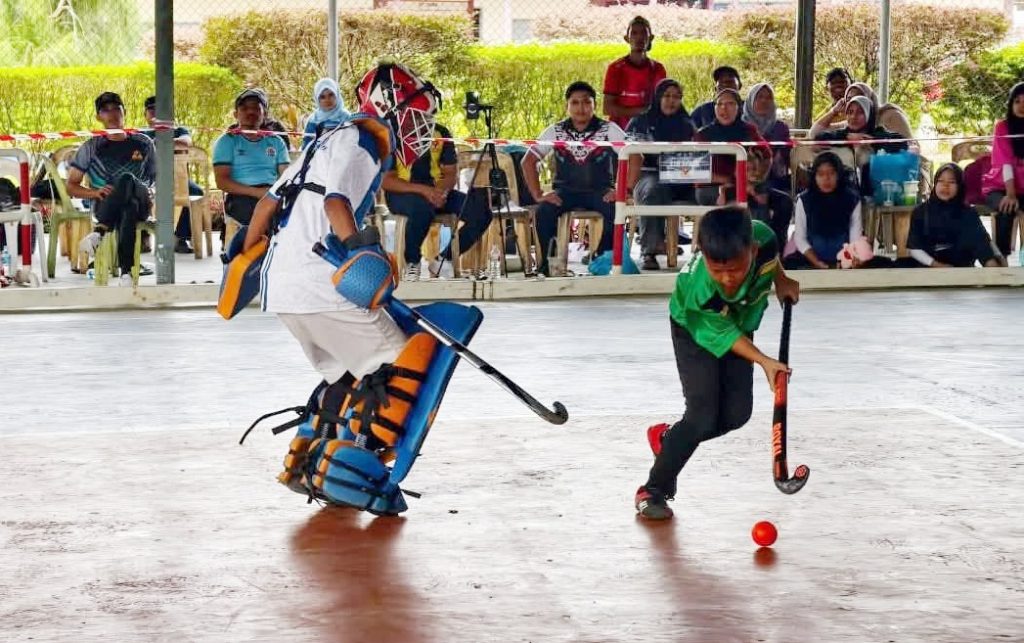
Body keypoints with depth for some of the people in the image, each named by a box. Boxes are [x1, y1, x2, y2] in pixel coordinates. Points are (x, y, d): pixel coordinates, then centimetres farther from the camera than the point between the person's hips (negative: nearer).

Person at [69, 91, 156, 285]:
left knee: (126, 178, -38)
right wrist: (95, 192, -8)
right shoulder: (91, 148, 16)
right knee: (129, 207, -41)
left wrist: (153, 195, -1)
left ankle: (99, 232, -51)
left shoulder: (143, 144, 21)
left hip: (141, 203, 1)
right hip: (103, 206, -1)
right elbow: (71, 187, 14)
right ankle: (126, 271, -55)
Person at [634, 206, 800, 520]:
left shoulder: (762, 237, -34)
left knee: (737, 412, -1)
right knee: (703, 414, -16)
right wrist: (764, 361, -29)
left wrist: (781, 281, -3)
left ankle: (669, 438, 24)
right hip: (696, 329, -5)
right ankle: (654, 490, -2)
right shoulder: (700, 291, -43)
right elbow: (722, 335, -26)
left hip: (740, 322, 5)